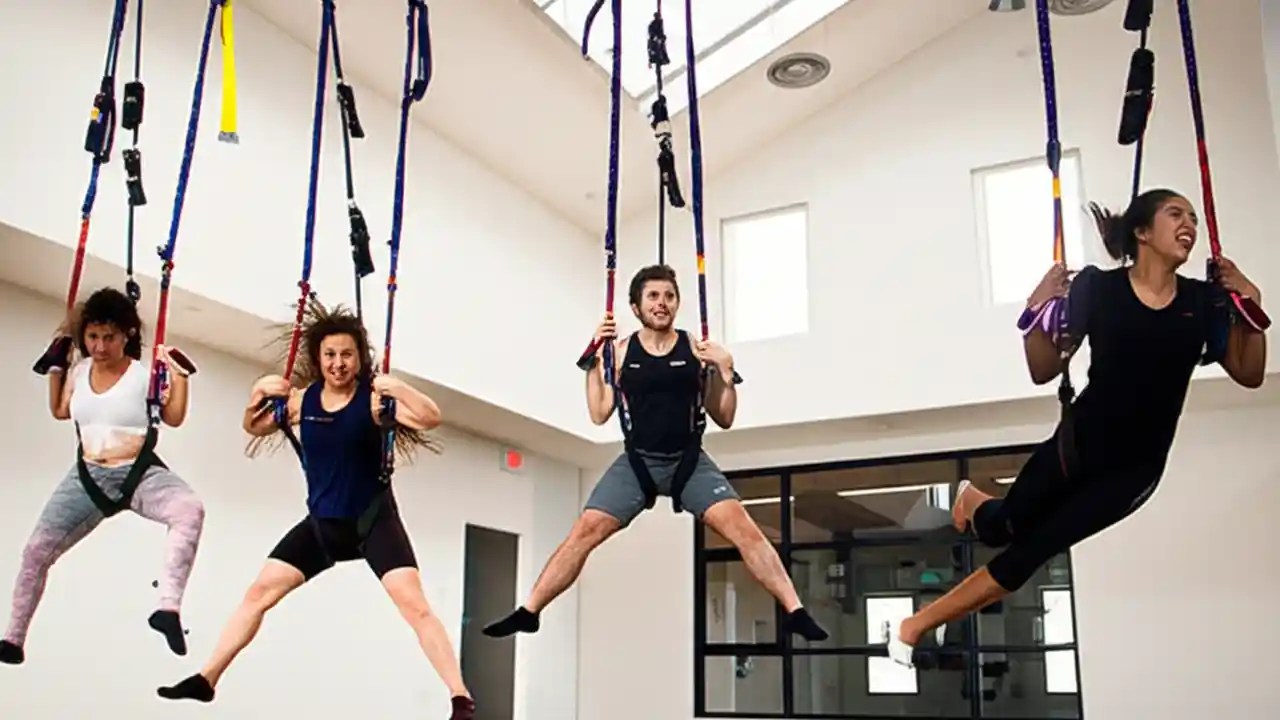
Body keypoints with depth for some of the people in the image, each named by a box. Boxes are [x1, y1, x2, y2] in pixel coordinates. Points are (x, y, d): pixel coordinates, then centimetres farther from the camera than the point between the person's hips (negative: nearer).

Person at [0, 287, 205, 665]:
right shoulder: (79, 371, 7)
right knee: (36, 551, 5)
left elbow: (175, 418, -2)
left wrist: (180, 374, -12)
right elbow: (60, 411, 23)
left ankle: (168, 608, -44)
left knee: (190, 510, -38)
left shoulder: (146, 373, -6)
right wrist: (56, 365, 14)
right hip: (88, 476, 5)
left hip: (140, 474, -5)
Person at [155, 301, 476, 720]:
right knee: (258, 593, 8)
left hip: (374, 521, -5)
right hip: (322, 523, 5)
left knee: (415, 606, -18)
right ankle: (205, 681, 22)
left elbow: (431, 419, -26)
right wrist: (258, 397, -6)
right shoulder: (303, 399, -1)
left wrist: (397, 388, -41)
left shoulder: (374, 398, -14)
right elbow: (255, 428, 14)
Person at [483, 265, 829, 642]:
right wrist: (594, 362, -4)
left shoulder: (697, 350, 0)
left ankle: (796, 612, -12)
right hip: (637, 461, 1)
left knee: (743, 527, -18)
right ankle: (528, 611, 3)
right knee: (584, 531, -8)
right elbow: (599, 415, 3)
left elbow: (724, 419, 4)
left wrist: (725, 371, -10)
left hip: (690, 461, 0)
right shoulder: (620, 352, 2)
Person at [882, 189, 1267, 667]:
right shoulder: (1098, 287, -6)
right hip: (1080, 442, -1)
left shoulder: (1204, 300, 0)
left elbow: (1249, 374, 3)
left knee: (1027, 553, -2)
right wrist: (1038, 312, -24)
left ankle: (916, 625, 9)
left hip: (1135, 469, 1)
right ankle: (971, 500, 52)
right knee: (1006, 526, 13)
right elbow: (1044, 371, -7)